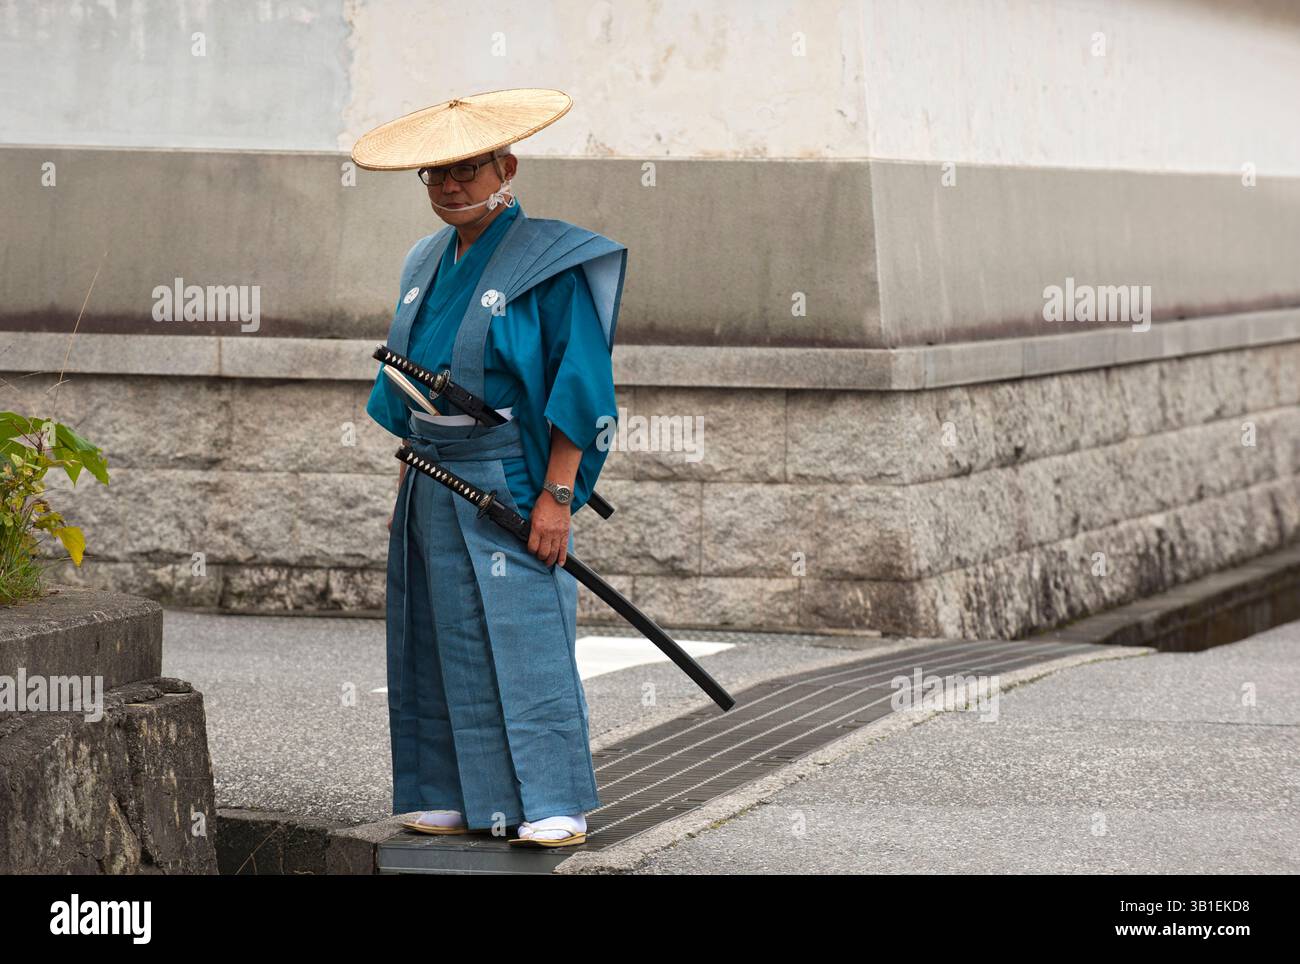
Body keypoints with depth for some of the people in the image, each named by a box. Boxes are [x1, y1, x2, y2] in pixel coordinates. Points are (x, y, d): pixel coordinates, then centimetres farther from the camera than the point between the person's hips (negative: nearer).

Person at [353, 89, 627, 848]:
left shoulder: (549, 261, -9)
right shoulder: (428, 265, 13)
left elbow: (580, 387, -13)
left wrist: (557, 496, -18)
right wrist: (407, 486, 15)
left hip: (511, 482, -7)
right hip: (437, 486, 7)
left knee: (527, 635, -9)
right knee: (447, 637, 8)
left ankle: (557, 806, -7)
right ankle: (462, 799, 14)